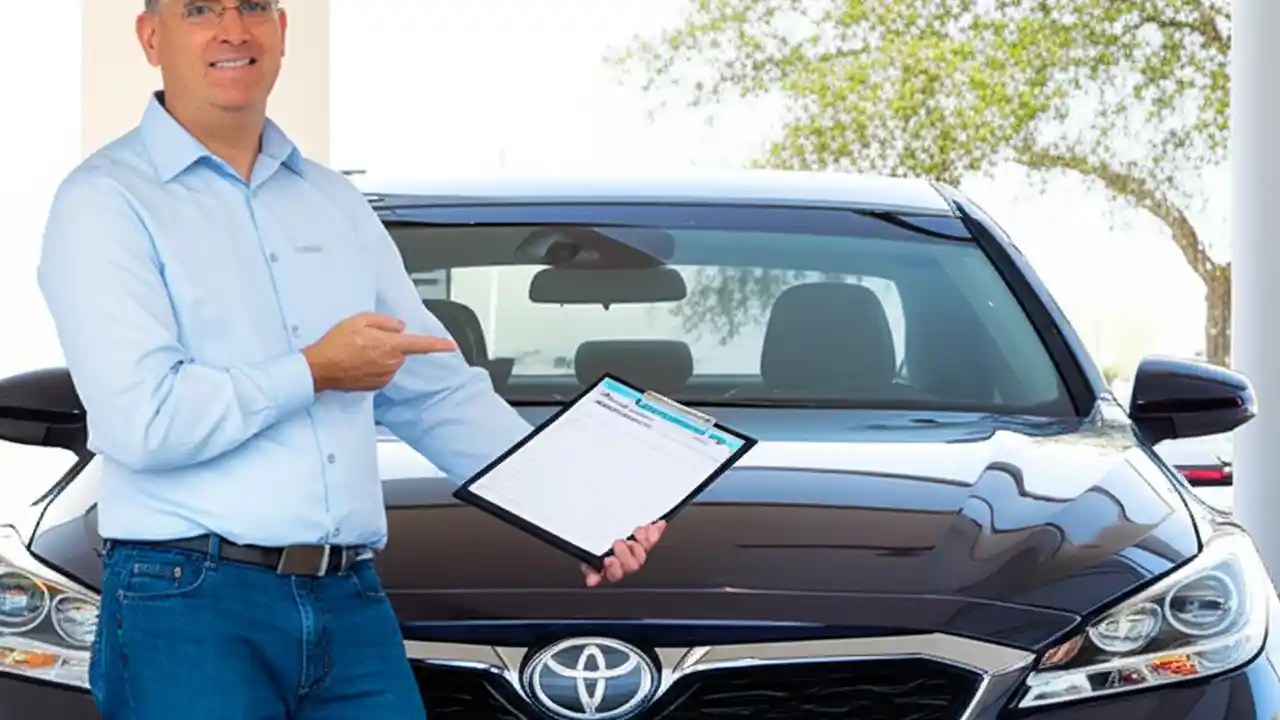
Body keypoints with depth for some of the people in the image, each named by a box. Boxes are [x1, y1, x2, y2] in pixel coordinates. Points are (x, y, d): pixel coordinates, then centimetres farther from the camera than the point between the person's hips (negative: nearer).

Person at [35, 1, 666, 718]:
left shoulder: (338, 204, 17)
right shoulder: (107, 203, -4)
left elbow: (441, 395, 19)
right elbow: (139, 419, -16)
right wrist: (315, 372, -6)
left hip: (352, 604, 5)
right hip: (190, 606, -5)